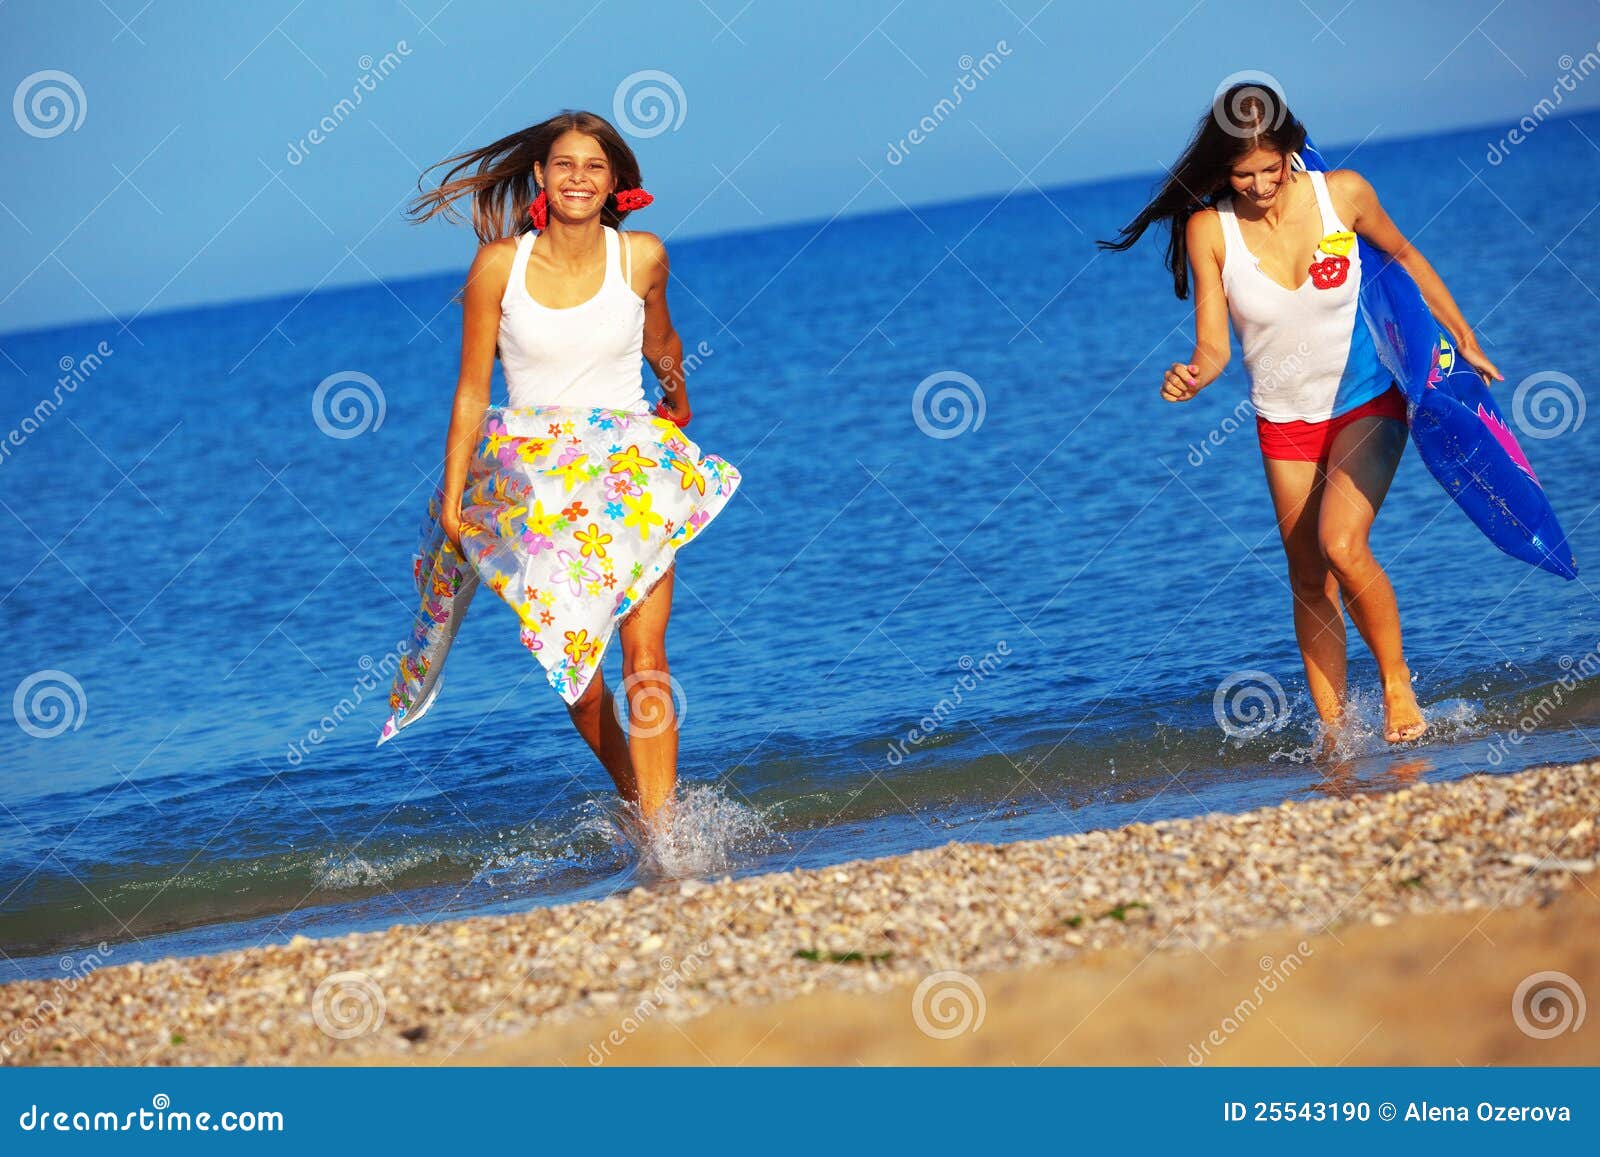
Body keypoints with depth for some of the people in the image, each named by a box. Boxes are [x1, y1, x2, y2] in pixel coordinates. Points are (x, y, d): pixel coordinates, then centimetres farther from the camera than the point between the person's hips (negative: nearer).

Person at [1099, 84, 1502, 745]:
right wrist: (1191, 377, -37)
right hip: (1286, 422, 2)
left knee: (1342, 544, -22)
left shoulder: (1344, 194, -15)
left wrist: (1463, 340, 12)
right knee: (1309, 579, 5)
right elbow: (1214, 345, -14)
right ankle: (1334, 734, 13)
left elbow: (1403, 257, 5)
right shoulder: (1208, 229, -14)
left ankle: (1397, 682, -2)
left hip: (1367, 404, -2)